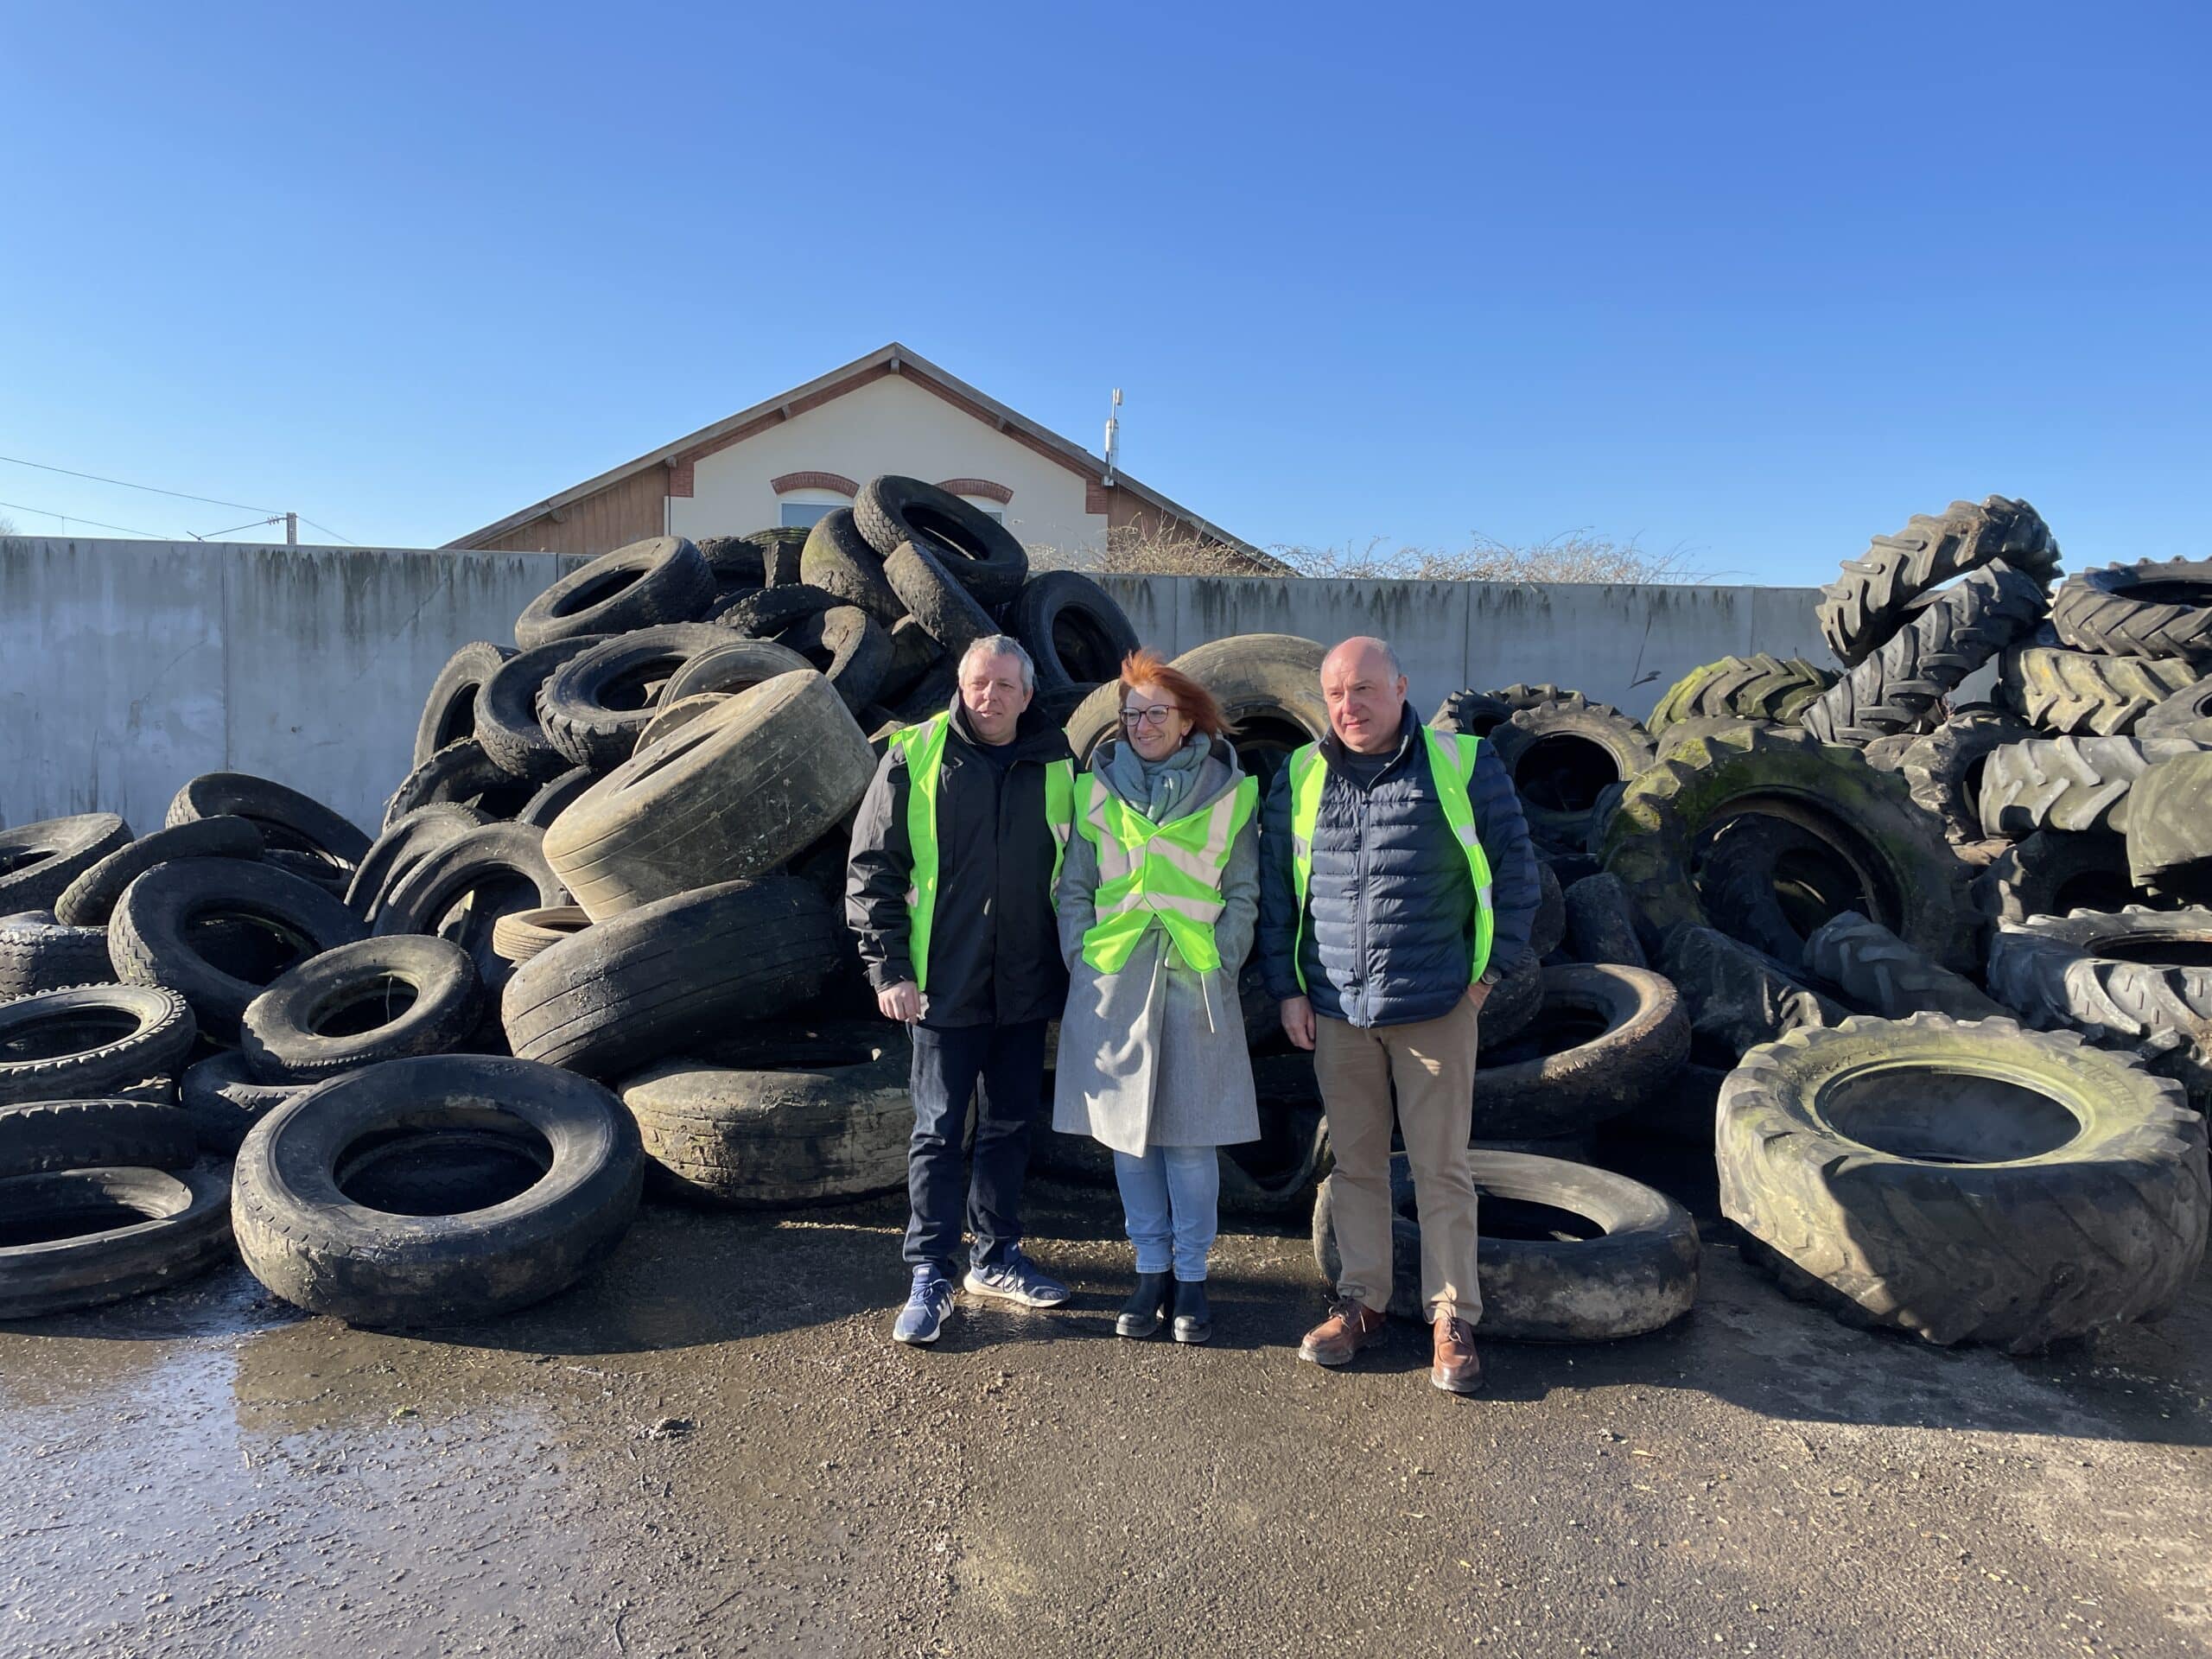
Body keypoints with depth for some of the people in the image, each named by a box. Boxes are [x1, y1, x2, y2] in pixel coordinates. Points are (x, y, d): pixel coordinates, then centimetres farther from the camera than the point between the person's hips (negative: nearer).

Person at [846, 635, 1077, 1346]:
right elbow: (871, 869, -4)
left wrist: (1070, 961, 9)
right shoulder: (914, 758, -5)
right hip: (944, 987, -3)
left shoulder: (1056, 765, 4)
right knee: (938, 1131, 3)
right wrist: (890, 968, -10)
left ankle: (995, 1257, 29)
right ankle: (930, 1276, 15)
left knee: (1010, 1125, 14)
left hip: (1025, 987, 3)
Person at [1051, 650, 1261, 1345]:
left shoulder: (1229, 791, 4)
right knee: (1127, 1131, 7)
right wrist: (1081, 965, -1)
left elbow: (1243, 895, 5)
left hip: (1195, 984, -2)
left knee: (1190, 1137, 2)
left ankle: (1191, 1276, 17)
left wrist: (1222, 968, -4)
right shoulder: (1096, 789, 7)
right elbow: (1074, 888, 8)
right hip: (1113, 983, 2)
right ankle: (1151, 1269, 22)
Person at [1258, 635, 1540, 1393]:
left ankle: (1453, 1319, 18)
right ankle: (1361, 1302, 26)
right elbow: (1275, 890, 10)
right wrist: (1287, 987, 5)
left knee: (1442, 1169, 5)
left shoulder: (1464, 767, -4)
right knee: (1355, 1164, 13)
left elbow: (1515, 870, 3)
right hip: (1334, 1010, 3)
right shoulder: (1299, 779, 4)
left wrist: (1493, 967, 1)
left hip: (1436, 1008, -3)